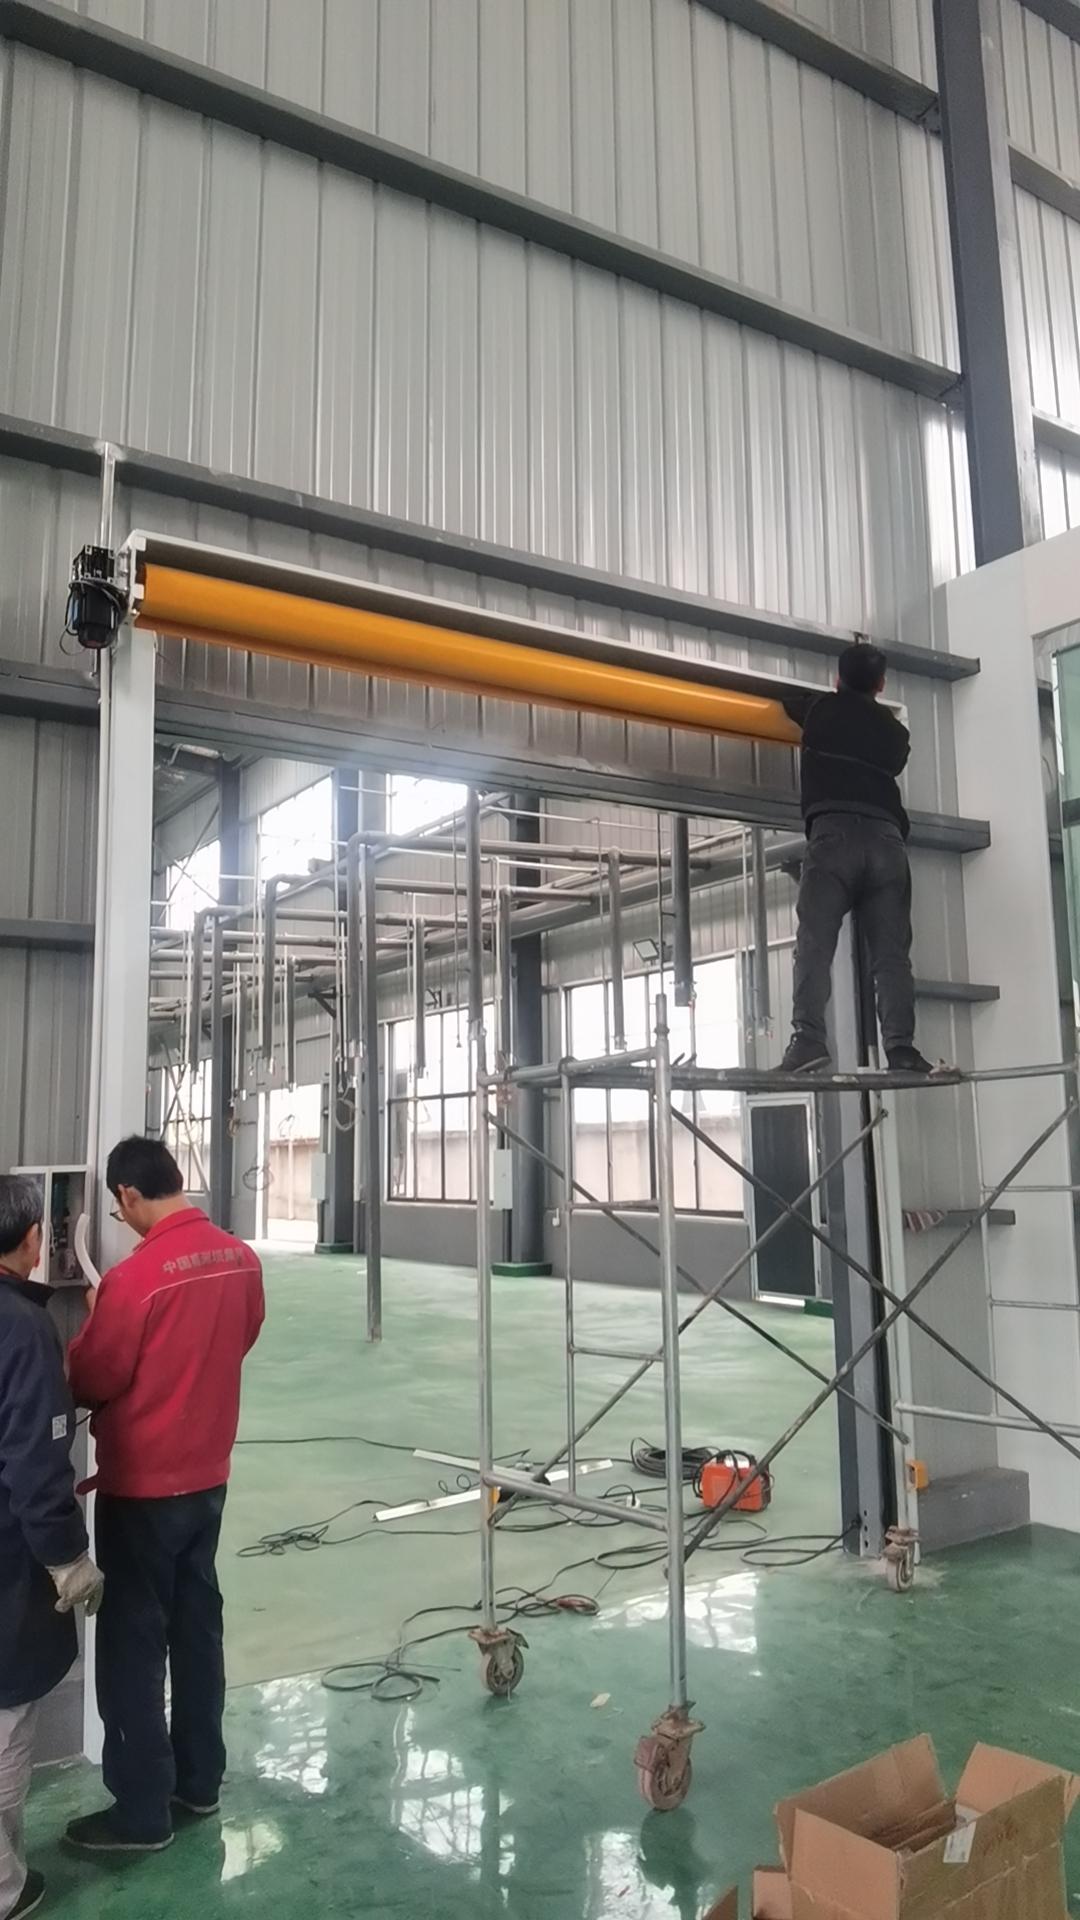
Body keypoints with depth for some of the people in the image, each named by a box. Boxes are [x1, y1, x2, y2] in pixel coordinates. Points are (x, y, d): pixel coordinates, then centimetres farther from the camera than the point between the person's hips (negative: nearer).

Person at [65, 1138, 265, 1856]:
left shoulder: (135, 1277, -24)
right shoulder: (241, 1259, -4)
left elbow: (89, 1380, -13)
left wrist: (98, 1327, 5)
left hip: (142, 1485, -6)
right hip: (208, 1475, 7)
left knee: (133, 1640, 8)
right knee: (197, 1625, 18)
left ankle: (141, 1812, 19)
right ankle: (199, 1779, 32)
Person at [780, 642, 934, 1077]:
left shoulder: (823, 712, 20)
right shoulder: (896, 732, 26)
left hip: (836, 833, -3)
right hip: (887, 838, 3)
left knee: (815, 943, -13)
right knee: (891, 953, -3)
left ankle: (808, 1040, -29)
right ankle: (901, 1049, -15)